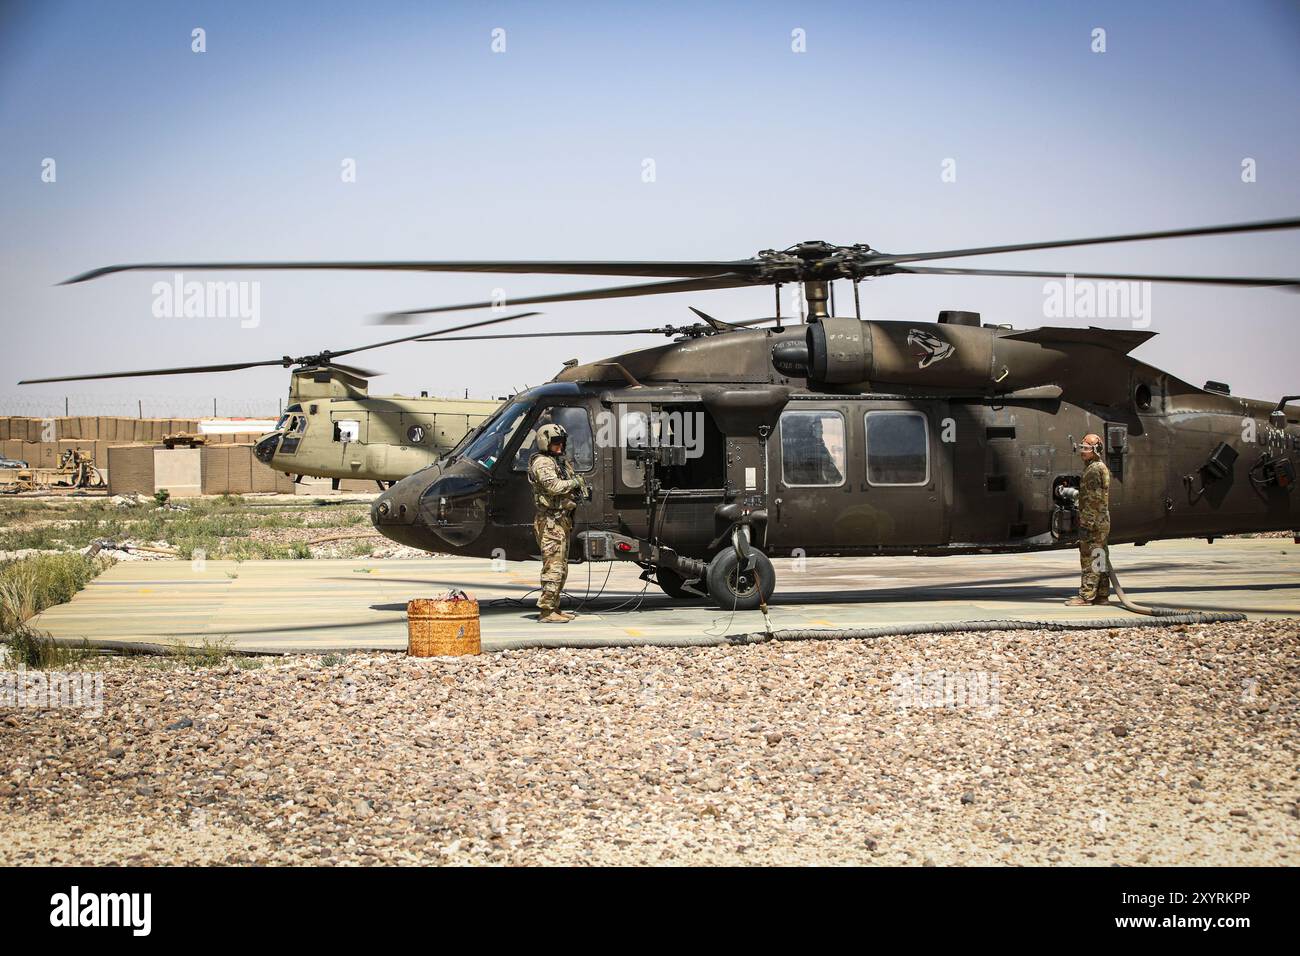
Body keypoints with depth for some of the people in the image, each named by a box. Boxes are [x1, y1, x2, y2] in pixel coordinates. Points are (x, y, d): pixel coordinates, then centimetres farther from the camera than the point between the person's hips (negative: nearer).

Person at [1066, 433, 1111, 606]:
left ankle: (1086, 596, -9)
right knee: (1099, 559, 11)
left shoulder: (1093, 470, -15)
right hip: (1101, 522, 10)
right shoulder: (1101, 467, 18)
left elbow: (1093, 500, -20)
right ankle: (1102, 595, 14)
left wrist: (1085, 524, -21)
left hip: (1093, 521, -10)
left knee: (1089, 560, -9)